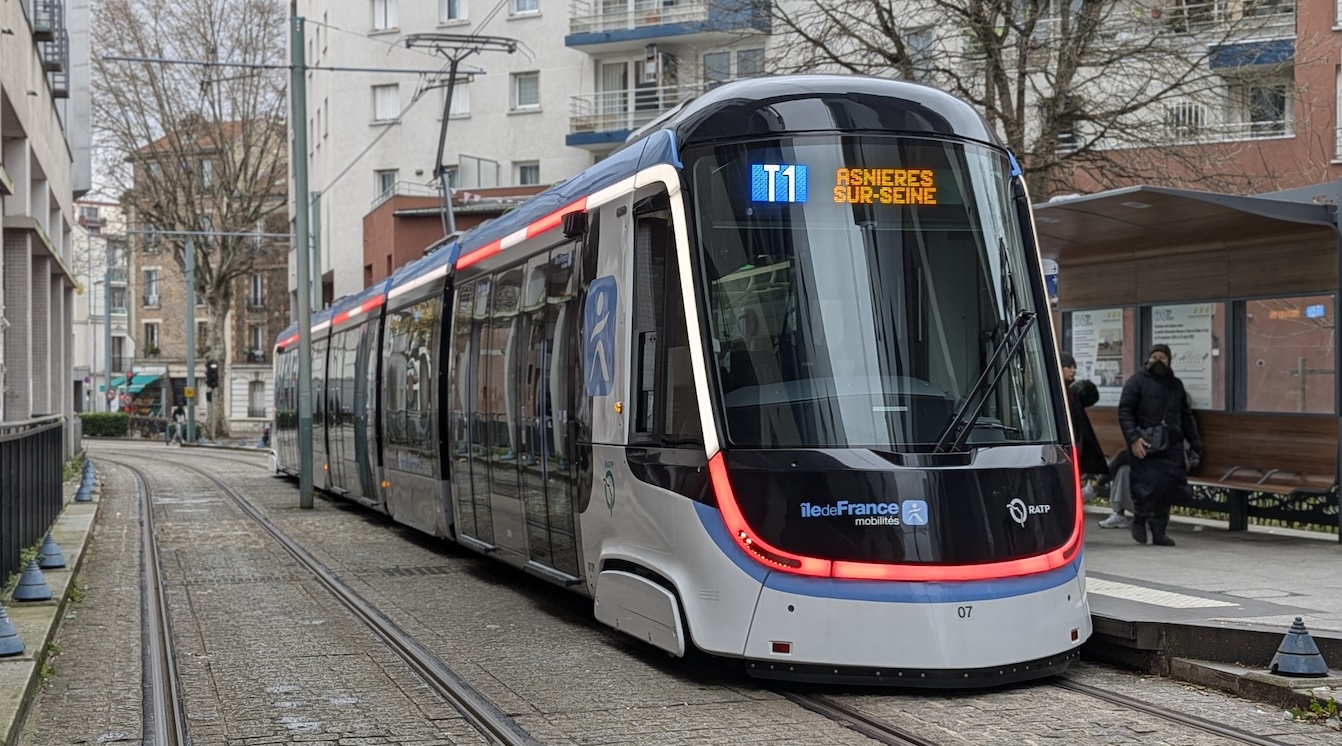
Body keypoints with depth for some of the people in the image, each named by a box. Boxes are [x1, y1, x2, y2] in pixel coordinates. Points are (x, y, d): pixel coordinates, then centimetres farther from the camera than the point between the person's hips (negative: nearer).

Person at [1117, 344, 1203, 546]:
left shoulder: (1176, 385, 21)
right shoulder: (1137, 382, 4)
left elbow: (1186, 416, 25)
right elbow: (1125, 412, -4)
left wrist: (1195, 444, 17)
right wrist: (1133, 438, -17)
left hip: (1171, 446, 5)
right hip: (1146, 446, -5)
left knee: (1168, 488, 0)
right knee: (1148, 487, -11)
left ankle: (1159, 532, 11)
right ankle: (1139, 520, 17)